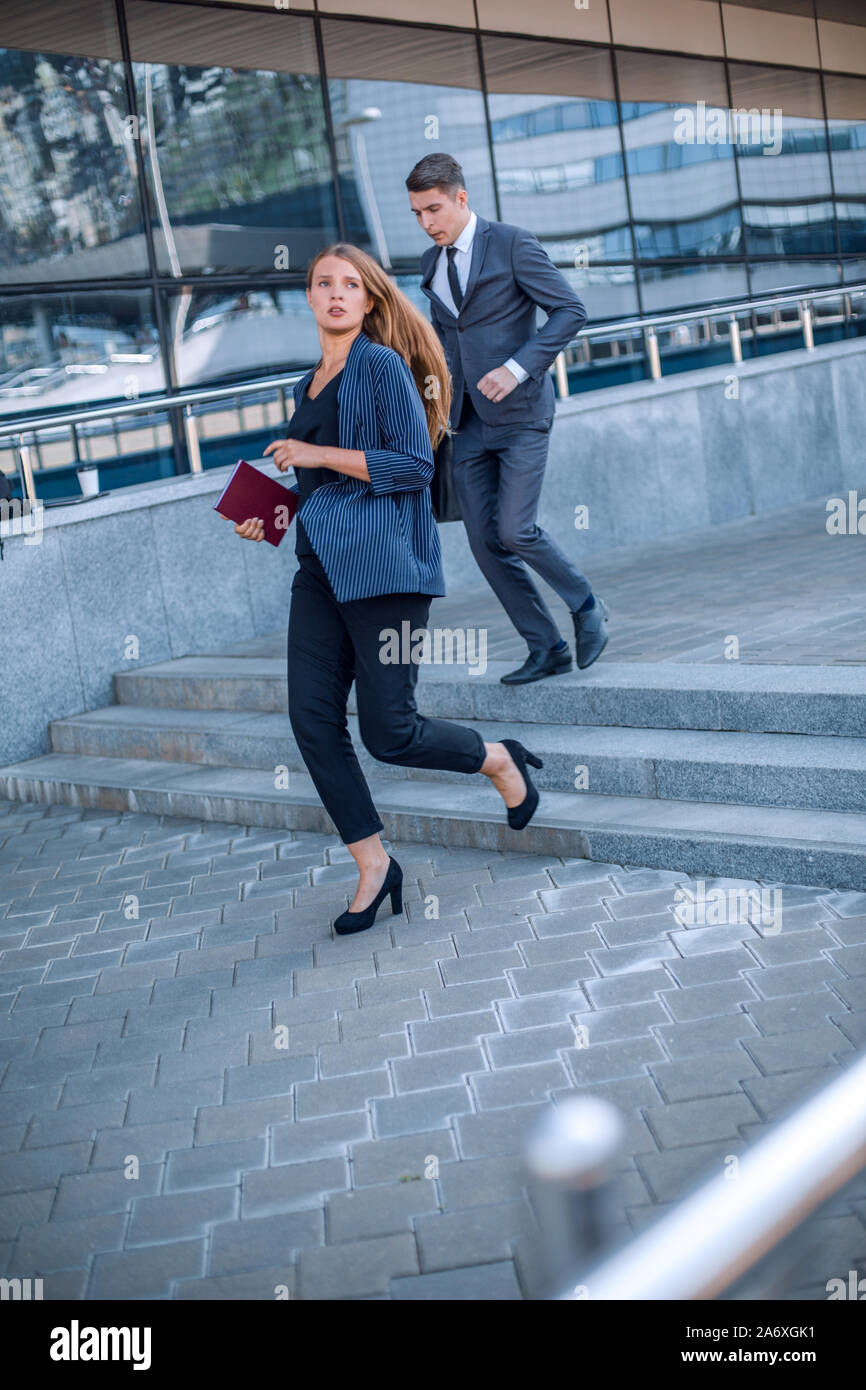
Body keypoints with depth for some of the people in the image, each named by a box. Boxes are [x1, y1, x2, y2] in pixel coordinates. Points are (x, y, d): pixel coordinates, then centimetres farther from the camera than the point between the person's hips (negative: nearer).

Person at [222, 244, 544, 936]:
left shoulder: (383, 364, -4)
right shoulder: (312, 383, 19)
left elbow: (414, 464, -13)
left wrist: (320, 454, -12)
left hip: (385, 560, -8)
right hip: (323, 565, 8)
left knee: (388, 732, -8)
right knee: (312, 718, -2)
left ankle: (501, 761, 20)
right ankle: (373, 866, 8)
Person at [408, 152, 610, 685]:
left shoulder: (512, 244, -7)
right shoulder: (431, 261, 12)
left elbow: (570, 310, -11)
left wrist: (518, 367, -20)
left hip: (519, 412, -6)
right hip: (468, 421, 6)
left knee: (515, 531, -14)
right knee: (485, 542, 2)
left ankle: (587, 607, 13)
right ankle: (546, 649, 13)